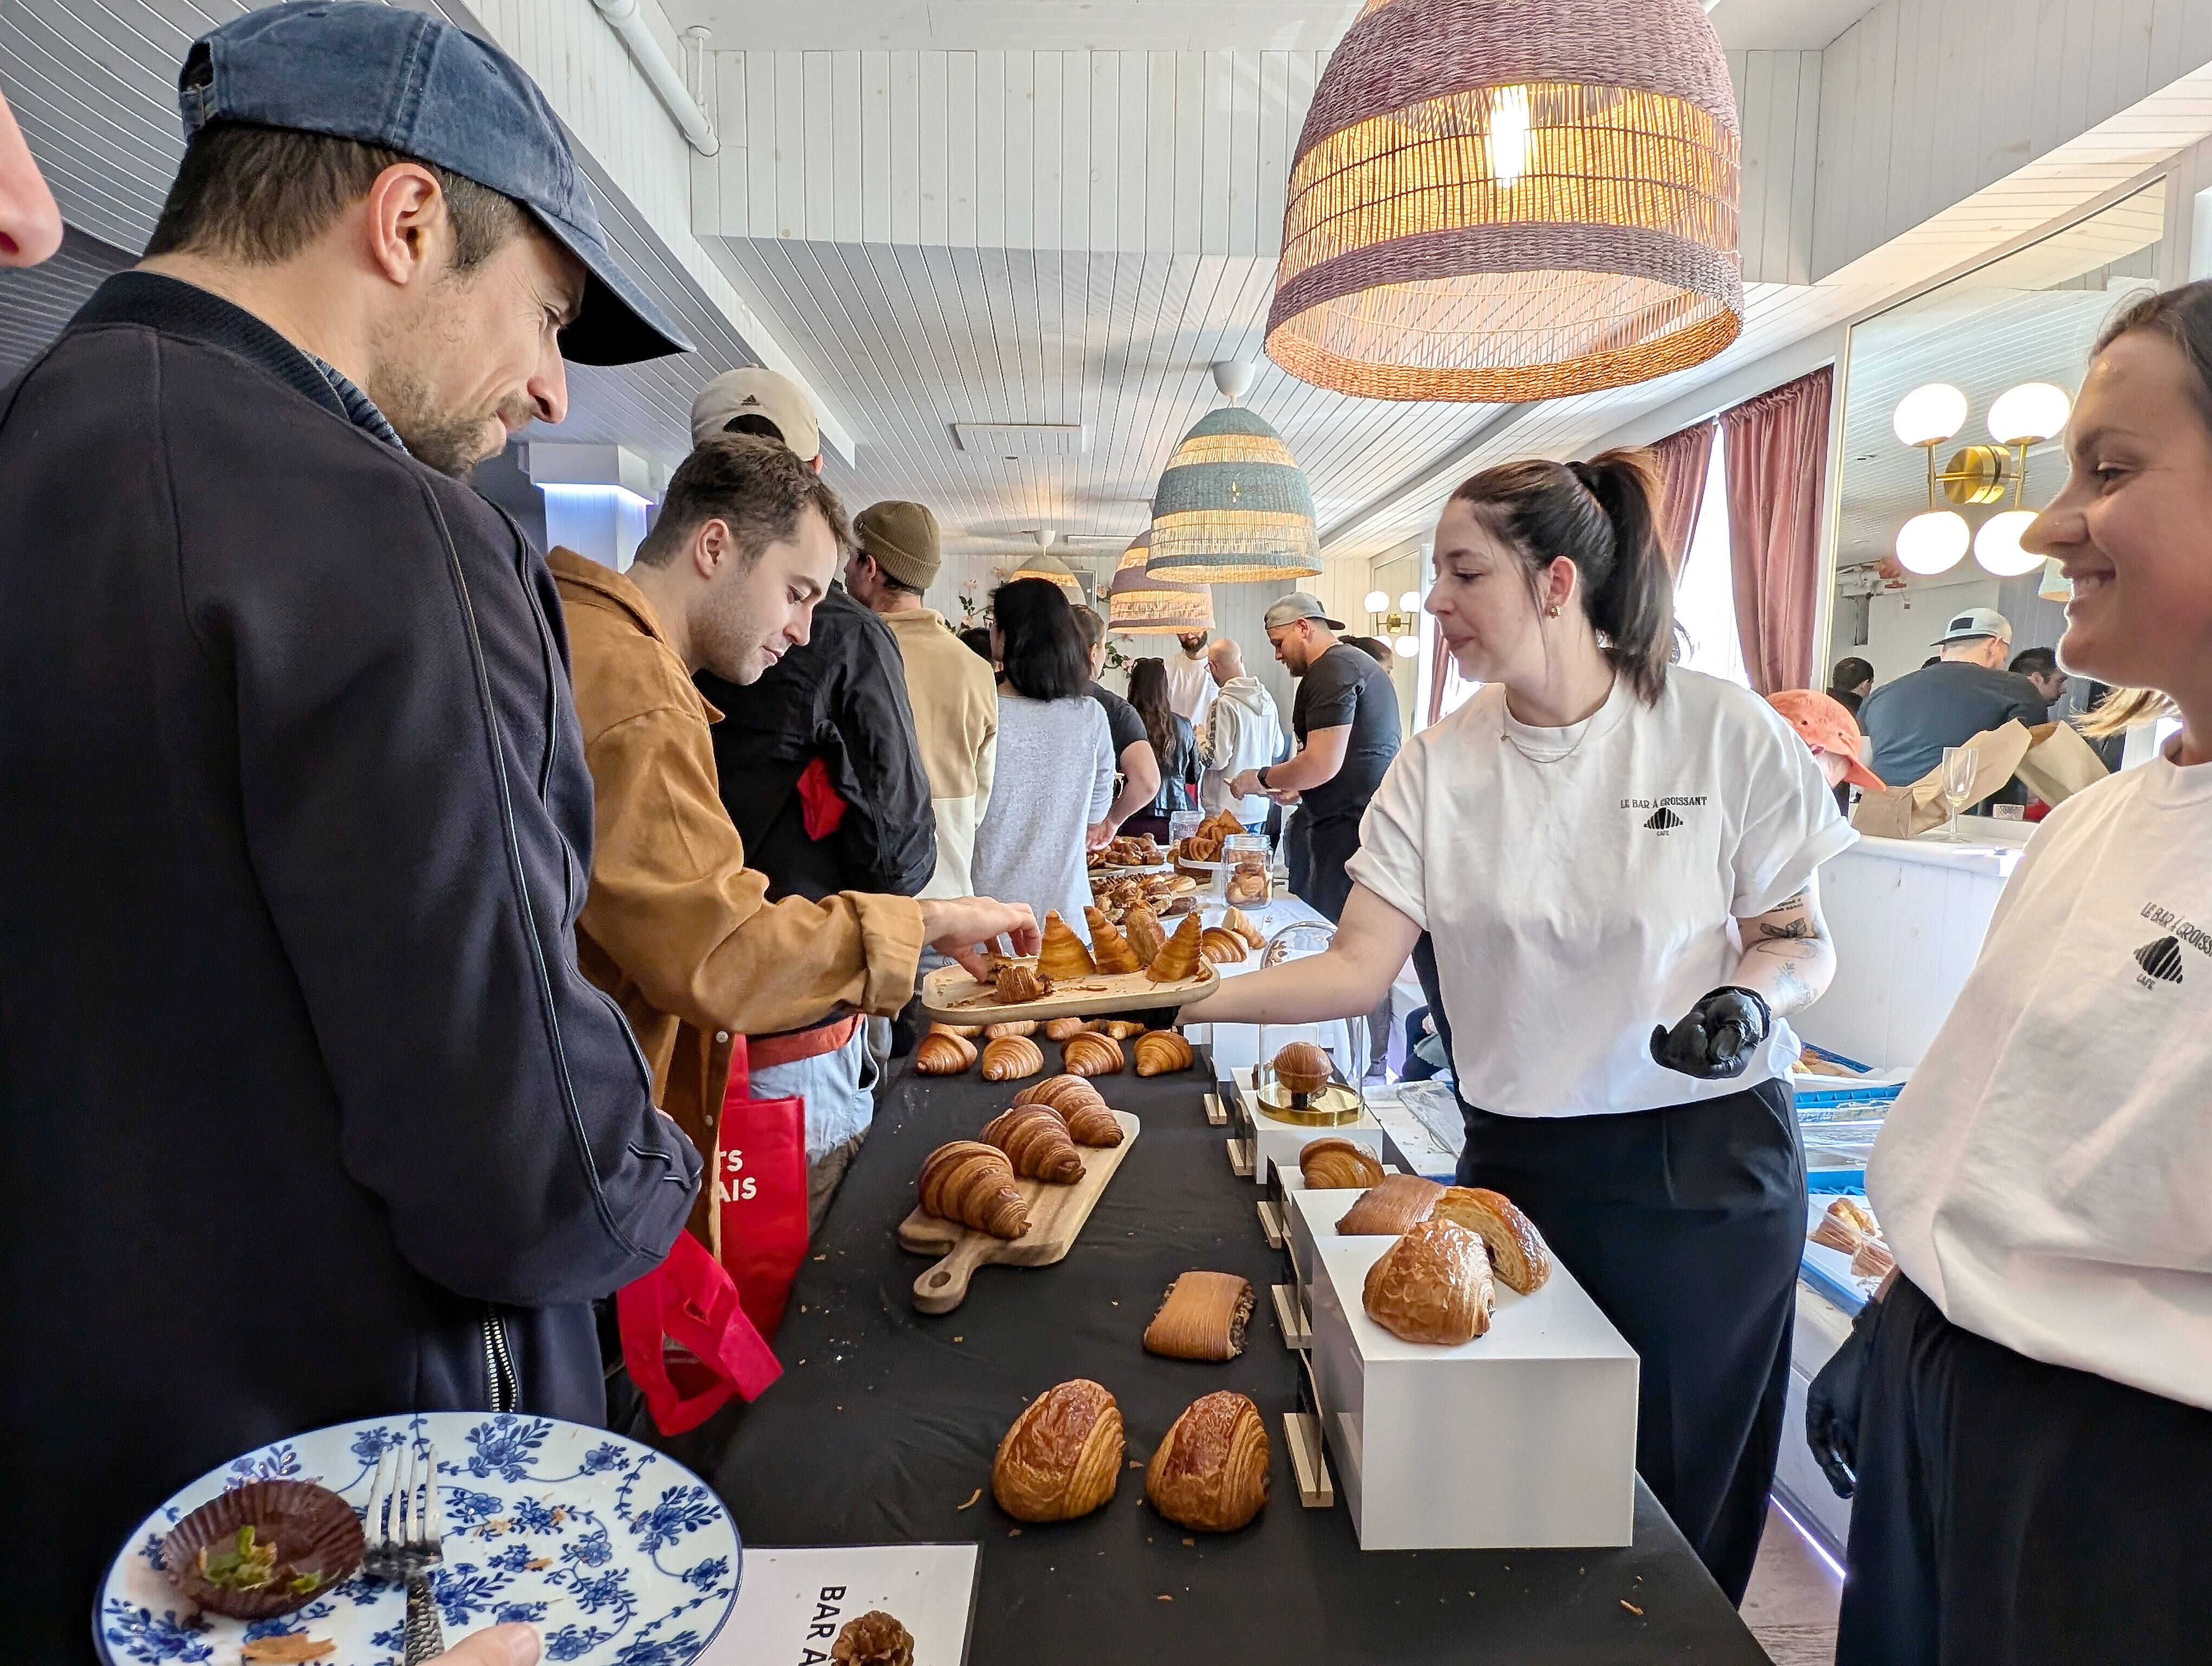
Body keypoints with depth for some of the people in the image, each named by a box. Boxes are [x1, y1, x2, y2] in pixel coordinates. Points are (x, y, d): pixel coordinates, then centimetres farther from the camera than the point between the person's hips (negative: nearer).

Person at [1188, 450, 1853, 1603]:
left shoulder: (1723, 731, -9)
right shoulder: (1440, 764, -3)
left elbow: (1801, 944, -2)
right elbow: (1359, 966, -9)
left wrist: (1749, 999, -23)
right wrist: (1194, 992, -21)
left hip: (1705, 1163, -2)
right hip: (1517, 1161, 2)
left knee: (1676, 1495, 12)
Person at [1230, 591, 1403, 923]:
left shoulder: (1331, 670, -11)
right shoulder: (1359, 663, 23)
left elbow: (1323, 764, -19)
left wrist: (1262, 779, -4)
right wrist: (1298, 788, 22)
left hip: (1347, 829, -11)